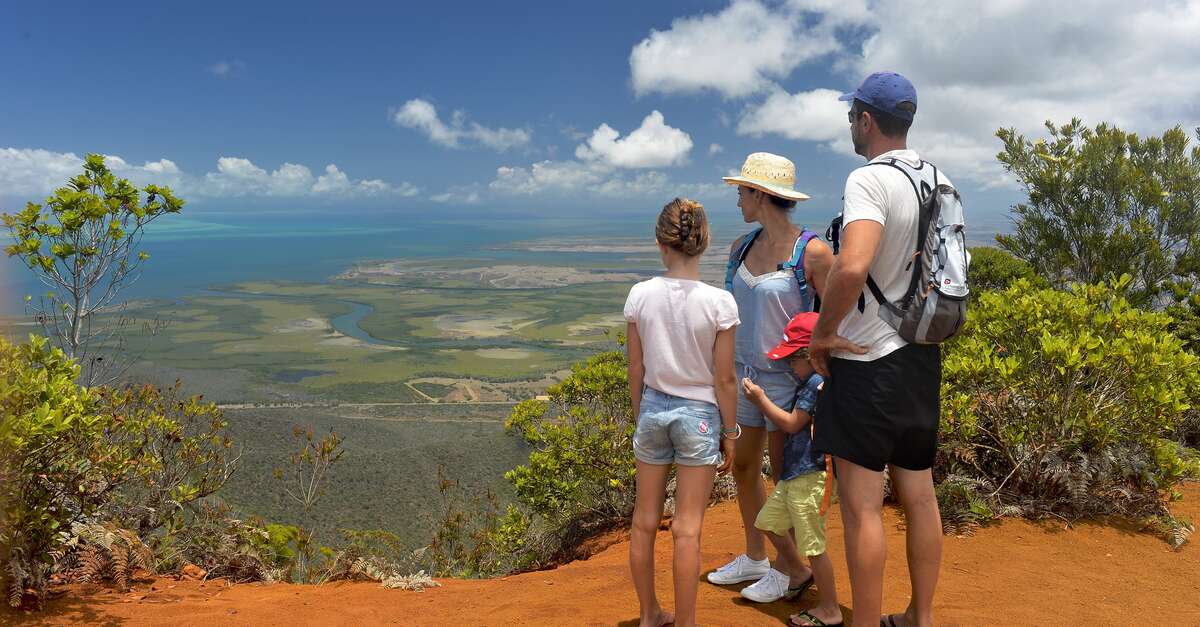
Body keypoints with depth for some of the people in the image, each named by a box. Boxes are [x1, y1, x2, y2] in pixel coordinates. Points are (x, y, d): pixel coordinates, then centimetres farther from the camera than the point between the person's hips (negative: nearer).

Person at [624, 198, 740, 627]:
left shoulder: (640, 295, -8)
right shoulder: (719, 302, -14)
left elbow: (636, 370, 0)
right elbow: (724, 379, -10)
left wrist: (641, 418, 14)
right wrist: (729, 434, 3)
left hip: (653, 409, 3)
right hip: (699, 414, -3)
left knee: (644, 521, 16)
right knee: (687, 529, 7)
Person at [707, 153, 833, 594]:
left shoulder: (812, 252, -16)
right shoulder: (741, 247, 4)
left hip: (785, 377, -7)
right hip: (743, 372, 7)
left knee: (785, 476, 7)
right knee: (743, 466, 16)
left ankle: (794, 569, 28)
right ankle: (754, 558, 36)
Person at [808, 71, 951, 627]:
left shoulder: (870, 179, -17)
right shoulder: (939, 182, 10)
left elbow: (852, 266, -34)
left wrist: (822, 333, -19)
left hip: (867, 362, -9)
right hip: (922, 356, 9)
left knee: (862, 508, 0)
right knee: (919, 496, 17)